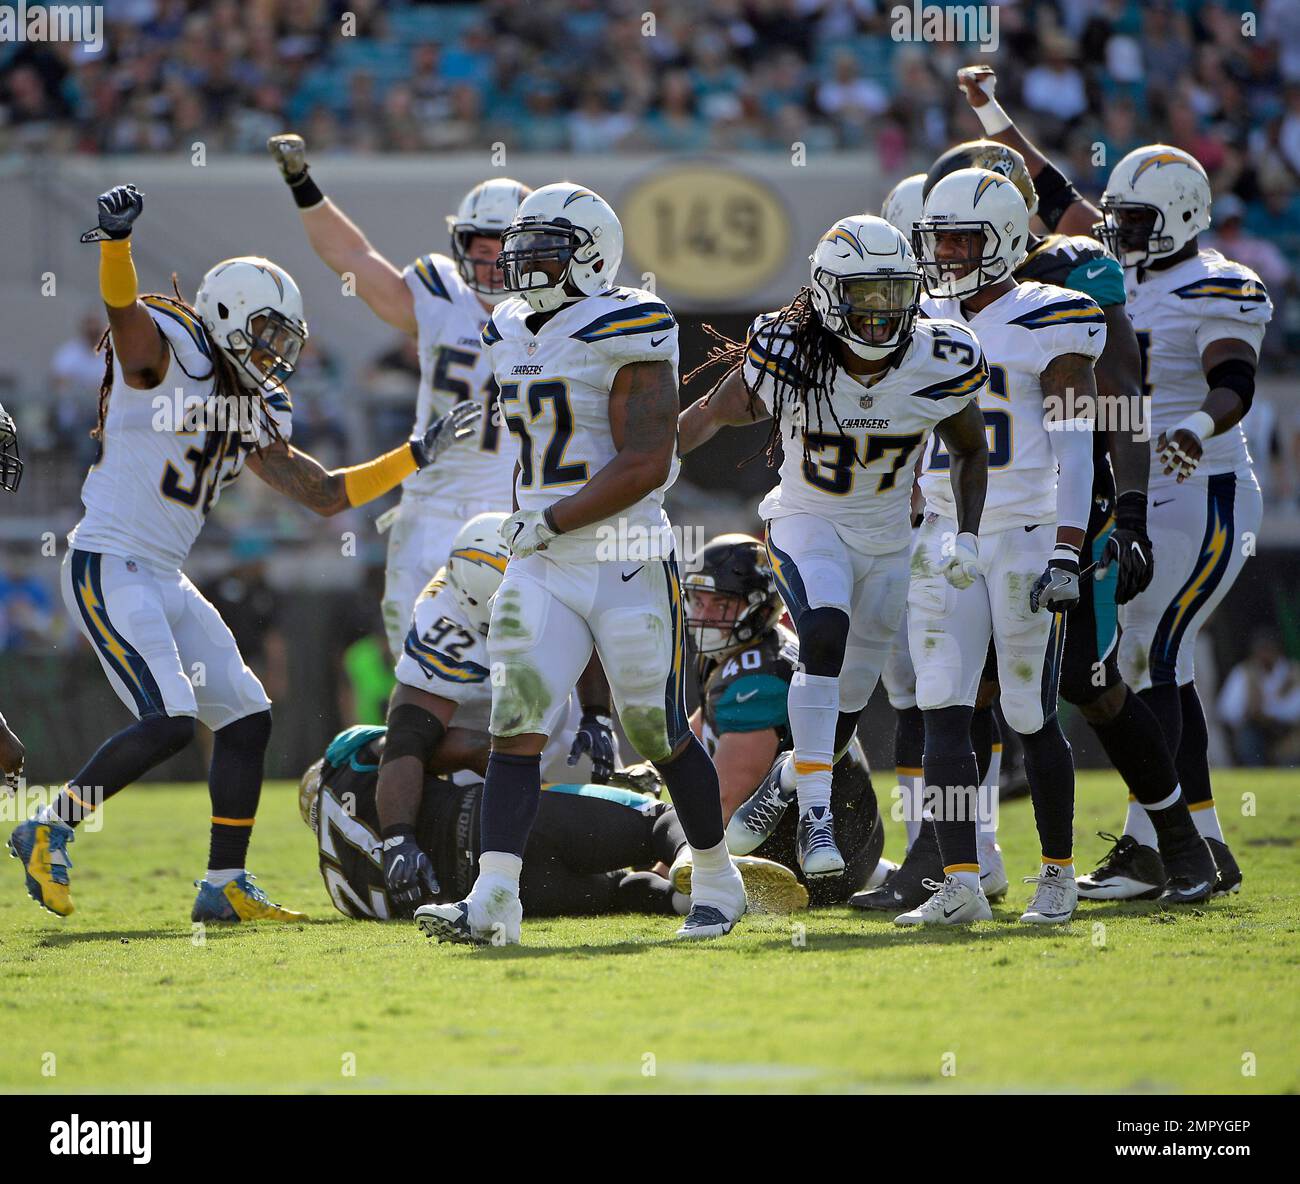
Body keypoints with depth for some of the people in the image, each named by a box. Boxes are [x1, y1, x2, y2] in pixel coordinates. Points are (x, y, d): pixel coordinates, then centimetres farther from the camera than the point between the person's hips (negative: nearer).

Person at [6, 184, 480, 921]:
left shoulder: (251, 418, 15)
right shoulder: (165, 354, -8)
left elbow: (325, 494, 21)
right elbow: (123, 309, -30)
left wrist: (419, 456, 16)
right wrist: (117, 241, -51)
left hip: (165, 581, 9)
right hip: (108, 567, -9)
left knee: (246, 717, 5)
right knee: (169, 722, -20)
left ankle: (225, 886, 13)